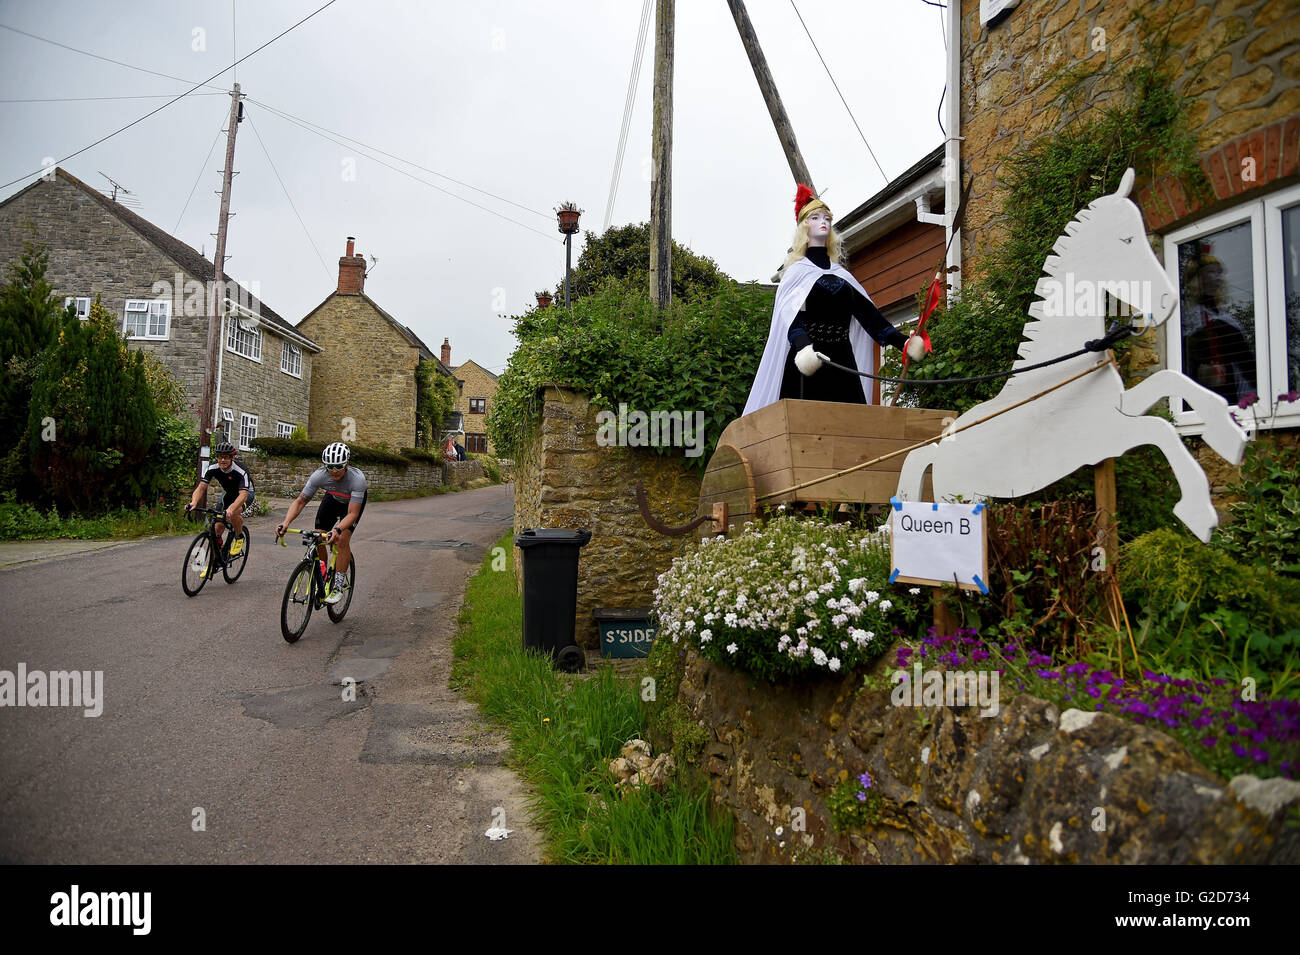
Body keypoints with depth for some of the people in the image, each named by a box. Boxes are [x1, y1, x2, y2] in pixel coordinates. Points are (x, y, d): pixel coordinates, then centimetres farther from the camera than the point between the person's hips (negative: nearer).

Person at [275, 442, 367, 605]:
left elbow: (352, 513, -41)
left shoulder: (357, 479, -41)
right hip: (333, 498, 4)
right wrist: (286, 522, -44)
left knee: (343, 539, -22)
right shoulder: (319, 475, -32)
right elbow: (300, 501, -28)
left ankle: (339, 585, -9)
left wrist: (338, 529, -59)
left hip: (354, 502, -3)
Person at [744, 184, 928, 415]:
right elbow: (792, 317, -10)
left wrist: (903, 341, 5)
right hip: (808, 362, -5)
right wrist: (803, 347, -31)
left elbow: (867, 312, 15)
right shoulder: (797, 271, 6)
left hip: (842, 361, 5)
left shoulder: (842, 274, 22)